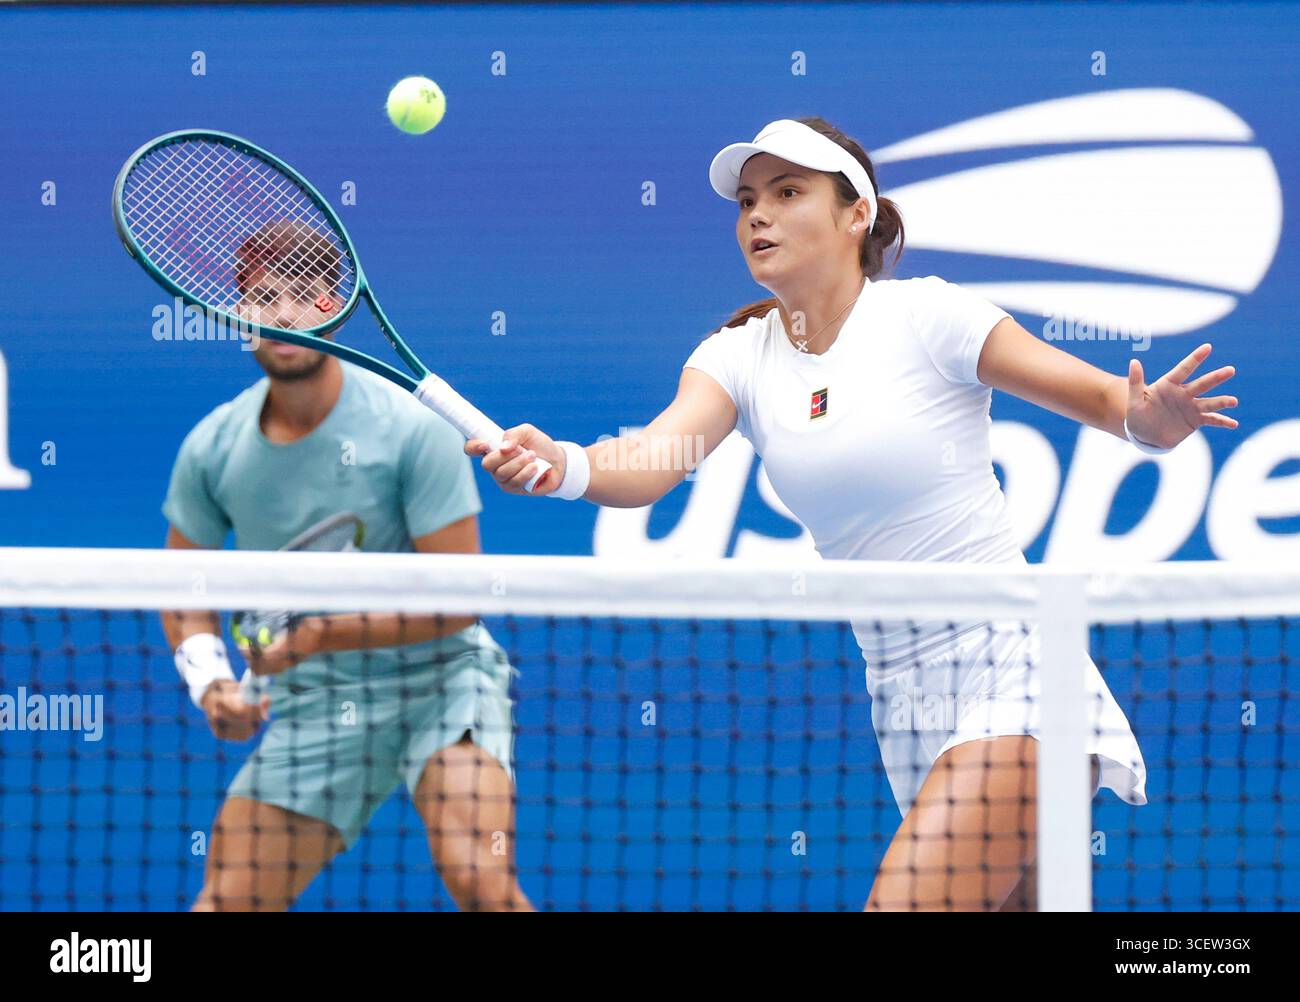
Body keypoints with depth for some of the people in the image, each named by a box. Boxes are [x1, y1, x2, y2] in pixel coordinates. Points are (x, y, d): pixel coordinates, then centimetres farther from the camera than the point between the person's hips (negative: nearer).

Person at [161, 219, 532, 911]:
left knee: (480, 880, -27)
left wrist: (316, 635, -21)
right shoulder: (213, 448, -3)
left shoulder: (411, 429, -16)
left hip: (439, 679, -4)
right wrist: (208, 679, -6)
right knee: (225, 902, 1)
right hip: (312, 704, 4)